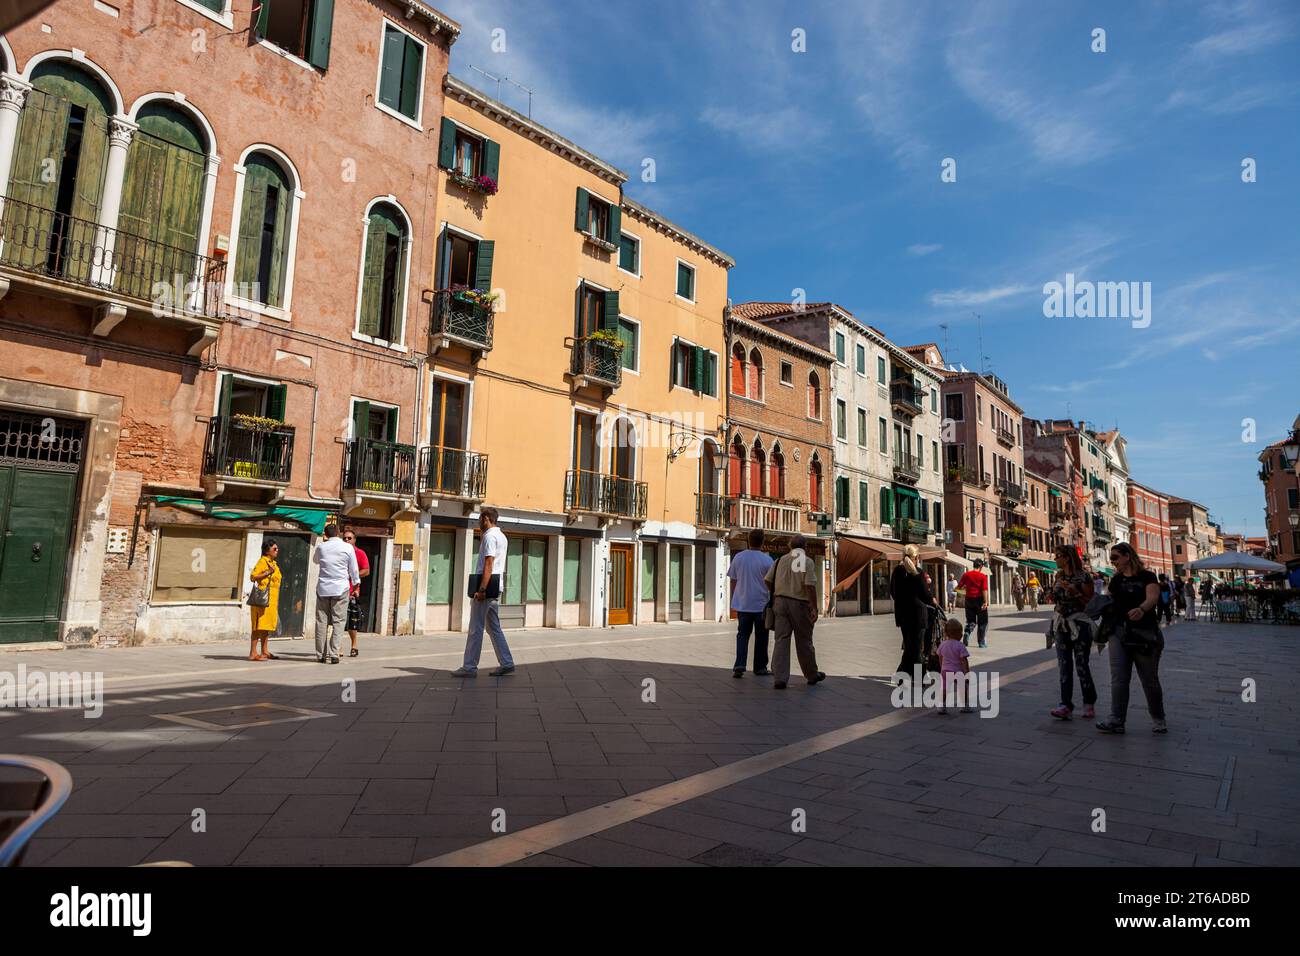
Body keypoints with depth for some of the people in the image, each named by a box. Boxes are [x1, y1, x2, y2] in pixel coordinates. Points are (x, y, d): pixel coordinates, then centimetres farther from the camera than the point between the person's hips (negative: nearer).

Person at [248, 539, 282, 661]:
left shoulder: (273, 563, 19)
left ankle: (264, 651, 19)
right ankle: (253, 653, -8)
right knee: (259, 625, -9)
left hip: (272, 598, 9)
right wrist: (267, 573, -26)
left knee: (268, 625, 12)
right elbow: (253, 576, -18)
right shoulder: (262, 561, -8)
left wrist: (276, 601, 24)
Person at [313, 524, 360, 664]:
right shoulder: (348, 548, -3)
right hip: (341, 589, -2)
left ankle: (321, 655, 9)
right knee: (338, 621, 0)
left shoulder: (321, 547, 2)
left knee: (322, 621, 7)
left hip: (323, 588, 2)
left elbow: (315, 560, 25)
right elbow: (353, 569, 4)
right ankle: (333, 654, -6)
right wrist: (356, 585, 16)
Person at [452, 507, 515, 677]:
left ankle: (469, 667, -1)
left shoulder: (490, 536, -11)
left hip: (487, 585, -10)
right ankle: (506, 663, 13)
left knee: (476, 628, -5)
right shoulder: (501, 536, 20)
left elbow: (488, 564, -19)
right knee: (494, 627, 13)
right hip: (496, 587, 10)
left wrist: (481, 589, -23)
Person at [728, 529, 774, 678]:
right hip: (761, 604, -2)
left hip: (742, 604, 3)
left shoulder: (738, 557, 0)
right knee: (761, 636, 11)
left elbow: (733, 581, 6)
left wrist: (734, 601, 16)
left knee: (742, 634, 9)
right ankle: (760, 667, 18)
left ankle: (739, 665, -5)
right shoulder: (766, 559, -10)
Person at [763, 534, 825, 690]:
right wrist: (814, 608, -13)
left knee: (781, 640, 2)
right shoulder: (807, 561, -5)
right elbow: (810, 585, -16)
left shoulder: (781, 560, 8)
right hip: (800, 603, -3)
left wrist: (774, 596, 20)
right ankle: (812, 675, 27)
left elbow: (767, 580, 5)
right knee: (804, 642, 10)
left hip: (781, 602, 3)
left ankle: (780, 678, -6)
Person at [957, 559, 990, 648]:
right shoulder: (983, 576, -8)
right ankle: (981, 642, 11)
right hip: (979, 599, -3)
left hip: (969, 599, 3)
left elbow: (959, 586, 2)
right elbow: (984, 590, -15)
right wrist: (985, 602, -17)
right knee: (982, 622, 10)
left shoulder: (966, 574, 0)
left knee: (970, 620, 14)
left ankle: (967, 634, -12)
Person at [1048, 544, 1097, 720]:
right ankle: (1065, 705, -4)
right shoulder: (1059, 576, 9)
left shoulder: (1083, 577, -9)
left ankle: (1089, 704, 17)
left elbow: (1091, 602, -11)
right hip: (1061, 625, 5)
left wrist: (1074, 591, -20)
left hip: (1079, 625, -5)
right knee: (1064, 665, -1)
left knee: (1081, 665, 0)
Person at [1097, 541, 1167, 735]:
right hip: (1119, 633, 4)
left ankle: (1158, 719, 26)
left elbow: (1152, 597, -23)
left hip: (1145, 635, -4)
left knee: (1149, 679, 7)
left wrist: (1141, 609, -44)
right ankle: (1116, 720, -8)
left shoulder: (1147, 577, -5)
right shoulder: (1116, 580, 11)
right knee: (1118, 678, -5)